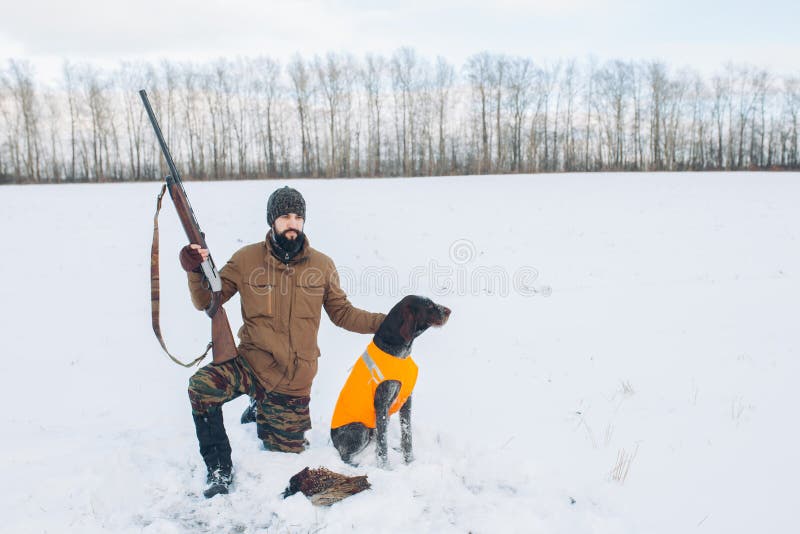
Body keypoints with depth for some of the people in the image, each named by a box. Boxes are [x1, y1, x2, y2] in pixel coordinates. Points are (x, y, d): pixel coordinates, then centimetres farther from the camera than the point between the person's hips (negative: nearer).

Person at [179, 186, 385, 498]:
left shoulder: (322, 265, 0)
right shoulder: (247, 259, -4)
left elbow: (342, 313, 8)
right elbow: (206, 301, 0)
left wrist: (383, 323, -6)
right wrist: (196, 272, -20)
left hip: (294, 379, 1)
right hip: (251, 364, -1)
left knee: (286, 449, 10)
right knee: (201, 386, -30)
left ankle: (265, 417, 46)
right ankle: (220, 469, -8)